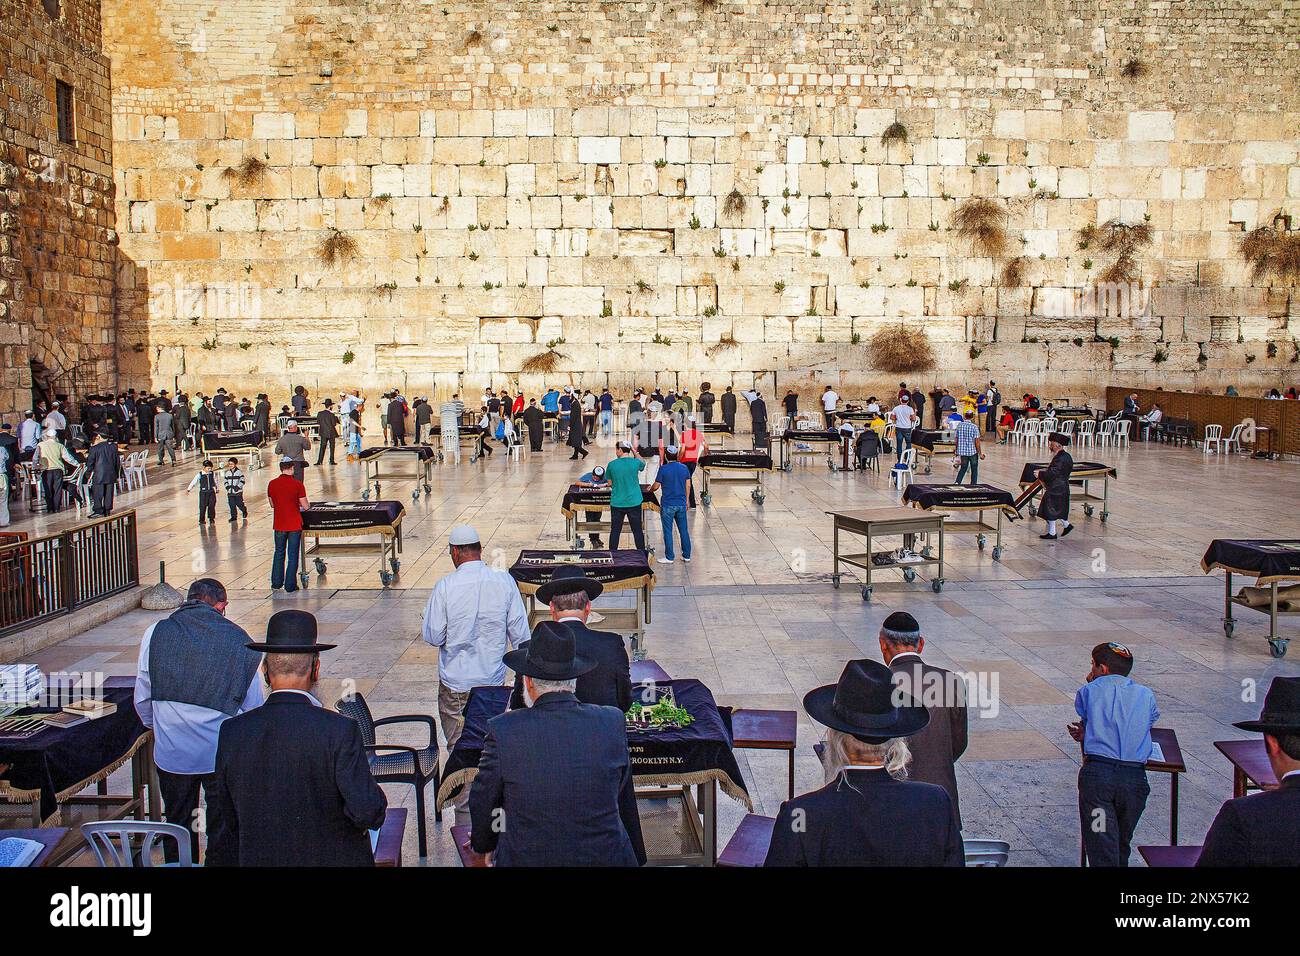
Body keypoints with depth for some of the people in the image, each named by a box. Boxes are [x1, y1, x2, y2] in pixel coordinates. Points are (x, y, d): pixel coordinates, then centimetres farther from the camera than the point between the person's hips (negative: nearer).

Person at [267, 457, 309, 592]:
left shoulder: (272, 484, -3)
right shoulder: (297, 484, -13)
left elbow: (272, 504, 8)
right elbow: (305, 506, -11)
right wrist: (308, 504, 12)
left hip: (279, 525, 3)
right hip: (294, 525, -3)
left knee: (279, 553, 18)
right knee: (293, 555, 5)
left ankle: (276, 583, 23)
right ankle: (290, 585, 8)